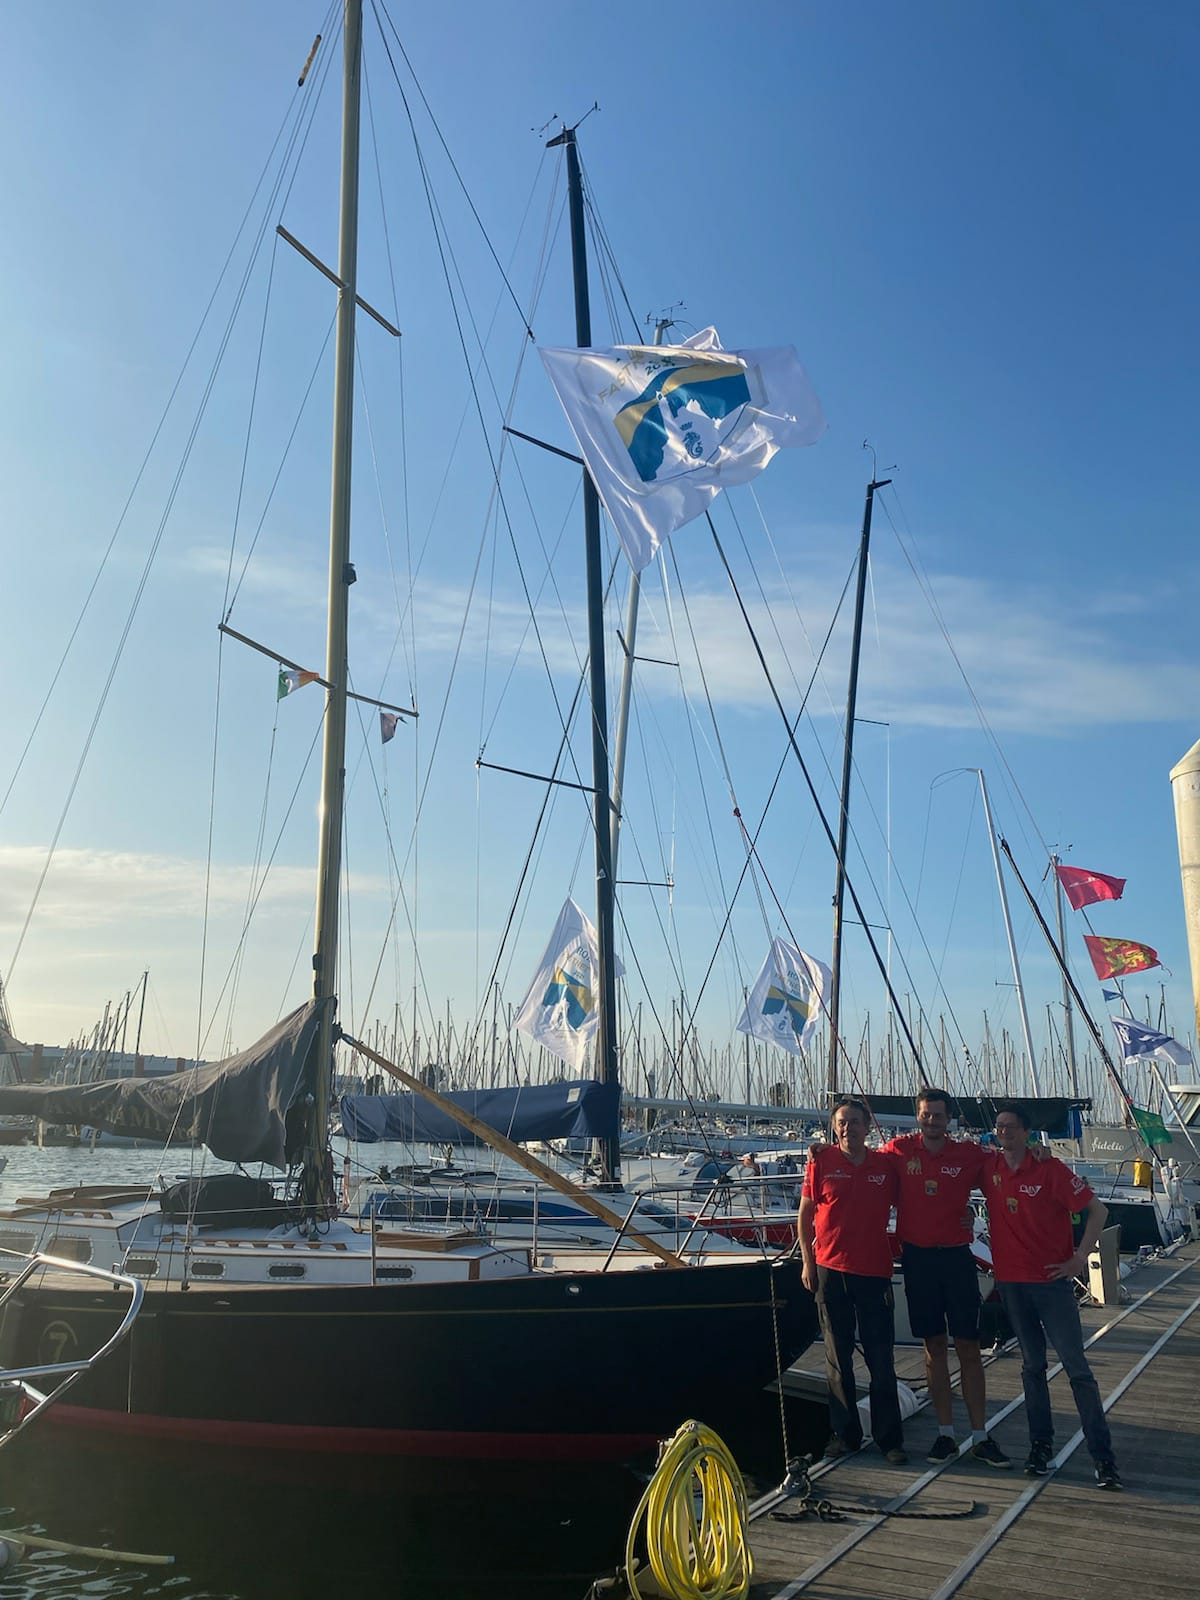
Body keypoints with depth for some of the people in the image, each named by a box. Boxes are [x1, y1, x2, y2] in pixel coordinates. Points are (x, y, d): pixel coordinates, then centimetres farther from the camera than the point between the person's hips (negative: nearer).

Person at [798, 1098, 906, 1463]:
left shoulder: (885, 1165, 3)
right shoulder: (821, 1162, 0)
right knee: (838, 1358, 9)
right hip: (830, 1269, 0)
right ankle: (844, 1433, 20)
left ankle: (889, 1437, 14)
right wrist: (808, 1262, 1)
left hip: (874, 1271, 0)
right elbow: (805, 1215, 4)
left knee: (882, 1360, 3)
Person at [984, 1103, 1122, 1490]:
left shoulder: (1049, 1169, -11)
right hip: (1011, 1280, 4)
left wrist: (1080, 1258, -10)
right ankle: (1041, 1445, 24)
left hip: (1052, 1280, -4)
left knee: (1076, 1366, -2)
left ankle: (1103, 1456, 3)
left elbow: (1097, 1210, -8)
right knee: (1032, 1366, 13)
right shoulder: (988, 1167, 1)